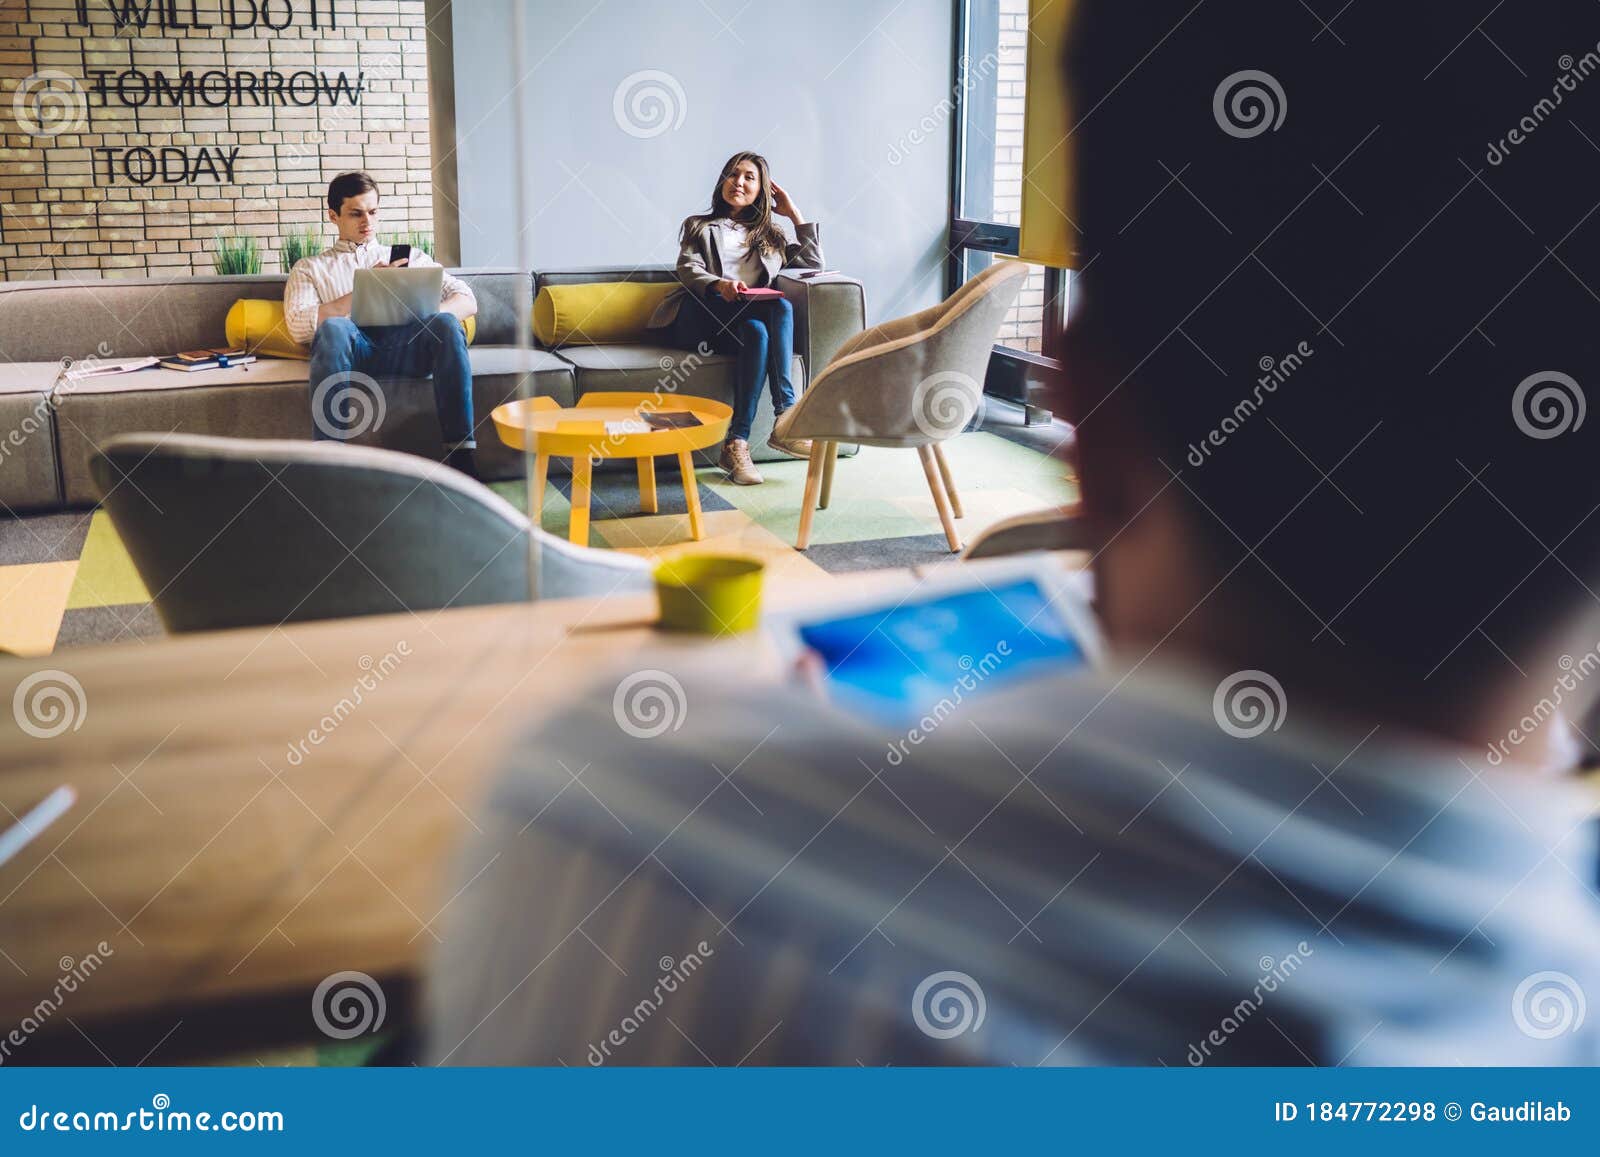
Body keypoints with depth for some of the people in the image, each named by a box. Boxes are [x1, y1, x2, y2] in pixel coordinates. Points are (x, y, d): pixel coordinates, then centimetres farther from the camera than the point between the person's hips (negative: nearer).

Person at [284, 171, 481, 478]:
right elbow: (299, 327, 4)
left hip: (405, 344, 1)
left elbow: (467, 301, 16)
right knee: (333, 328, -37)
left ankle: (460, 456, -37)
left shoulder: (411, 257, 30)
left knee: (446, 323, -31)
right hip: (350, 347, -1)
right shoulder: (310, 268, 25)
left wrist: (427, 315, -7)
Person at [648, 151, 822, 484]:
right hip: (701, 317, -3)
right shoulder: (699, 226, 24)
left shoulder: (769, 234, 32)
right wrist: (720, 285, -20)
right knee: (781, 306, -31)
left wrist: (794, 213, 21)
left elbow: (814, 261, 22)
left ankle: (737, 444, -44)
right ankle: (786, 417, -40)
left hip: (746, 321, 3)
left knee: (757, 332, -37)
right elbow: (688, 269, 3)